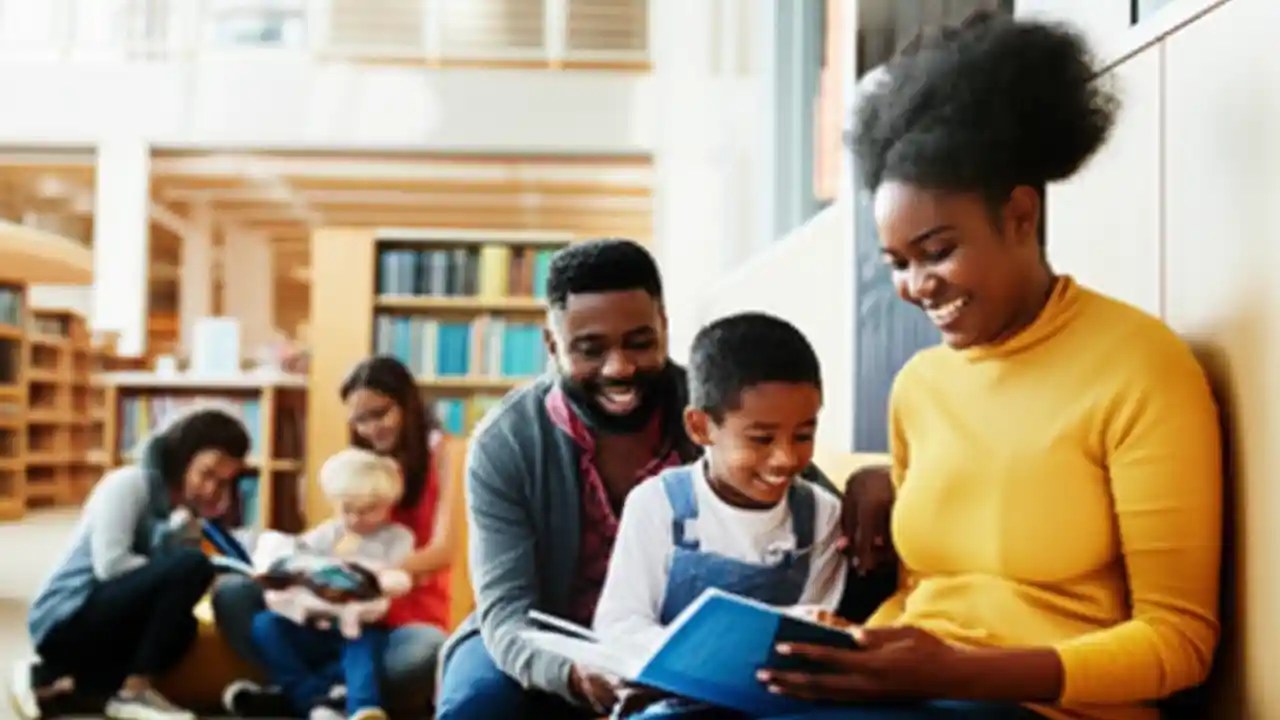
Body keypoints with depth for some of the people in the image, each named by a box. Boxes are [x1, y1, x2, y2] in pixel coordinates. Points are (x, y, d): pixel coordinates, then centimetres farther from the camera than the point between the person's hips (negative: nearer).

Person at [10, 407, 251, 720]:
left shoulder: (187, 518, 14)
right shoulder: (129, 483, -9)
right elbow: (110, 564, -22)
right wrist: (176, 575, -17)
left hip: (104, 623, 9)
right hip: (67, 620, -9)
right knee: (190, 567, -23)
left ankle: (47, 683, -7)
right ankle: (134, 692, -16)